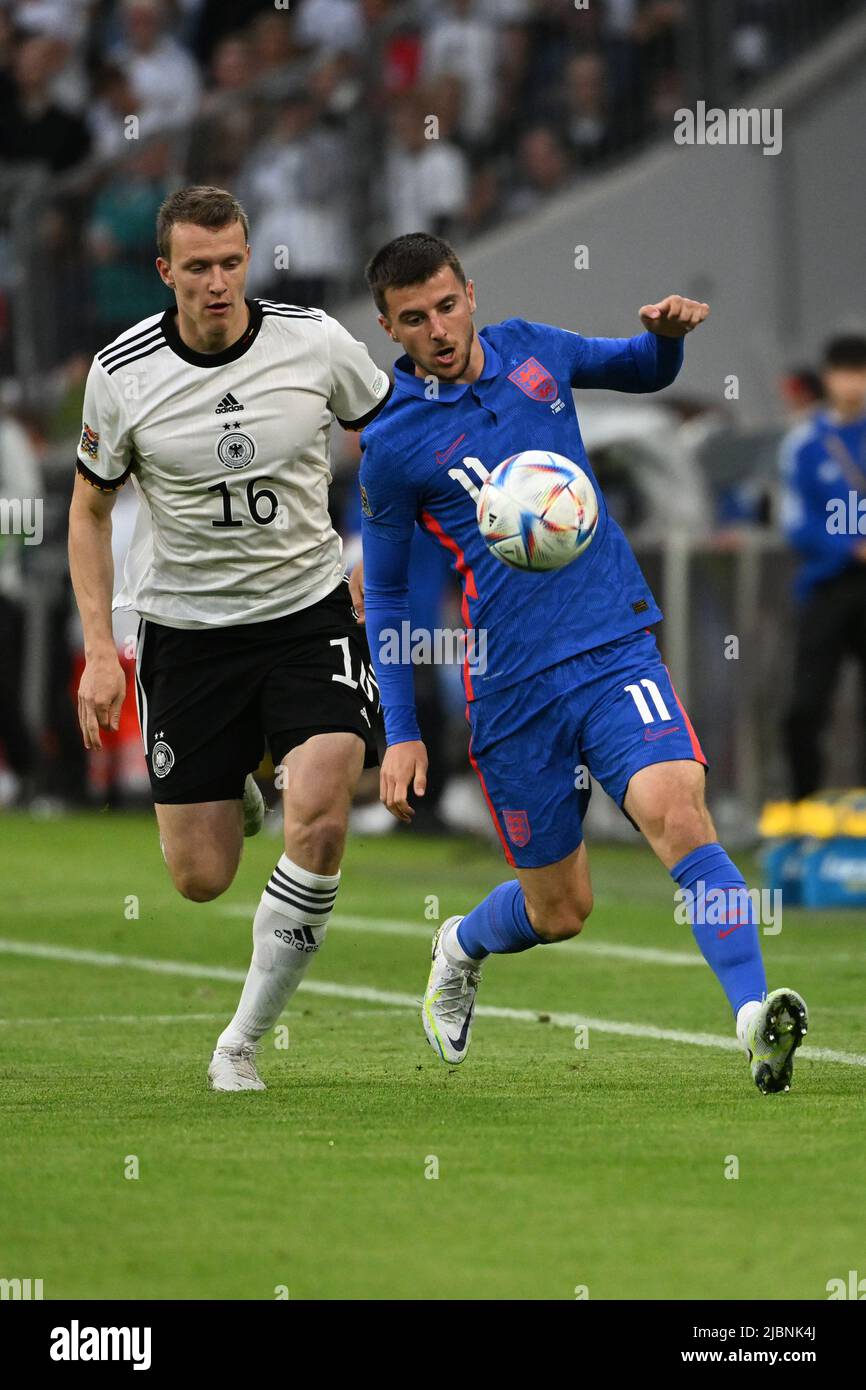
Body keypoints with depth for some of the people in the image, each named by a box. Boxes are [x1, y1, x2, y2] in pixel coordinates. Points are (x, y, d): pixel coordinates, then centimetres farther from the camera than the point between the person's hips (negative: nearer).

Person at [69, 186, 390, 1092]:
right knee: (200, 878, 1)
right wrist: (99, 651, -3)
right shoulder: (123, 373, -9)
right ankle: (231, 798, 42)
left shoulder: (315, 343, -9)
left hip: (307, 612, 0)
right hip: (184, 632, 0)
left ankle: (244, 1039, -7)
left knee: (320, 815, -24)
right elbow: (90, 508, 4)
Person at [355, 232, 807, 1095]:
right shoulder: (390, 443, -3)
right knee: (559, 911, 7)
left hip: (617, 649, 2)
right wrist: (401, 734, 2)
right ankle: (461, 950, 42)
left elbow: (645, 371, 26)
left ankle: (757, 1019, -36)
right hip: (512, 690, -2)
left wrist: (669, 332, 2)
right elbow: (383, 592, 6)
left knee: (675, 809, -26)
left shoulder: (529, 350, 7)